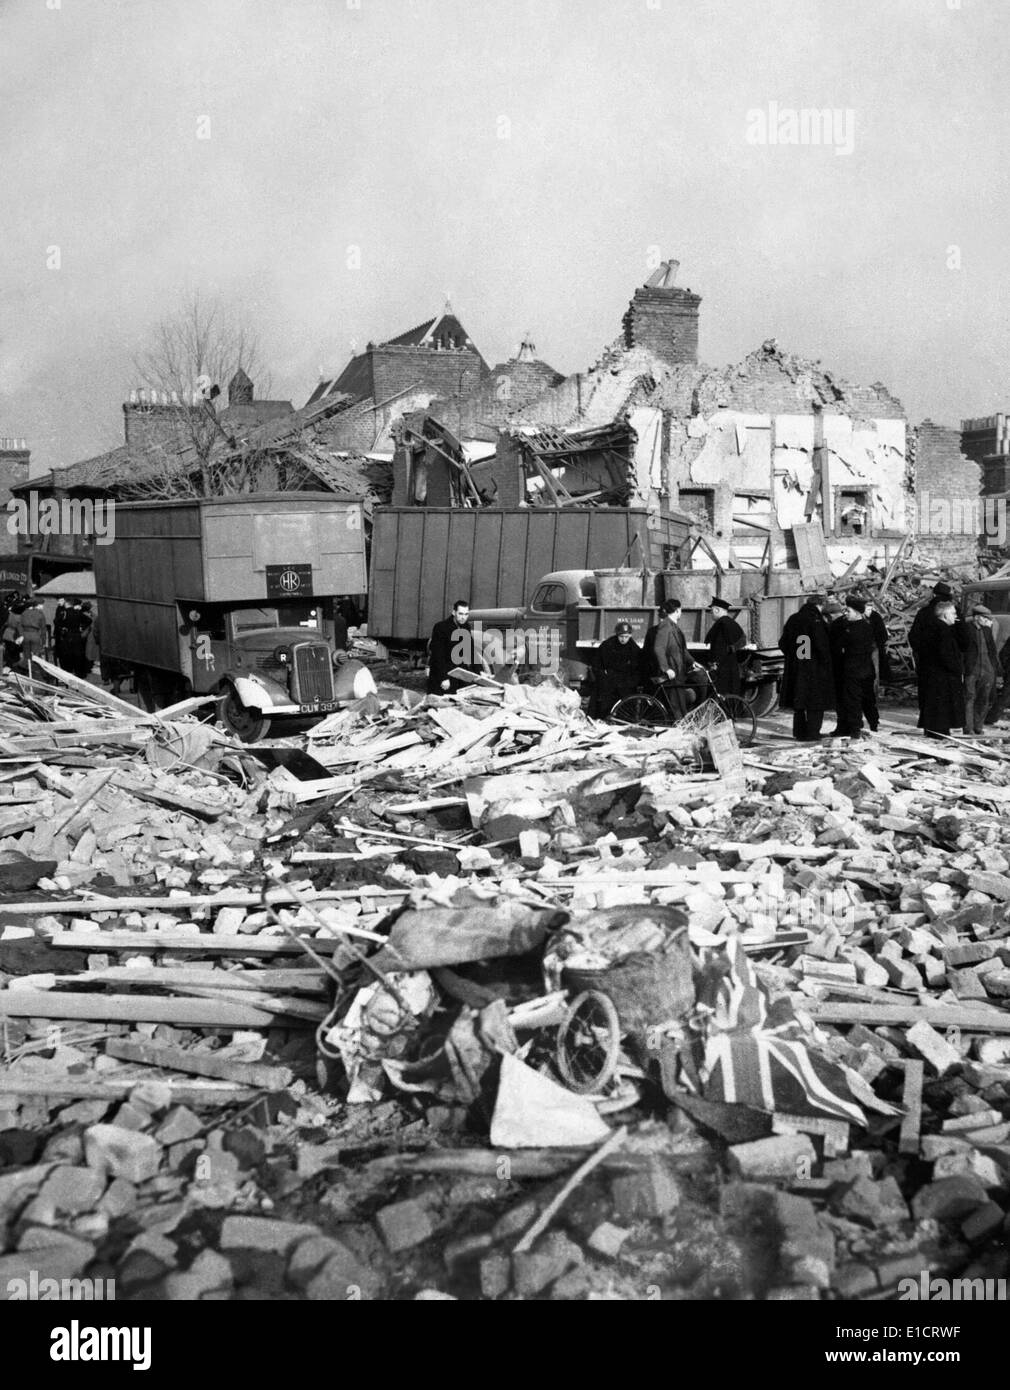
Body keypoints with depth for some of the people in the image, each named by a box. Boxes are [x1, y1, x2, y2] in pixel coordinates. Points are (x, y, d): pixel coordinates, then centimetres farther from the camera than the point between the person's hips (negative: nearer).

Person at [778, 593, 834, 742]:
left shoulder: (793, 619, 6)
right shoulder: (816, 620, -14)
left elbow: (782, 643, 11)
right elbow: (822, 645, -20)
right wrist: (826, 661, -7)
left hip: (794, 669, 6)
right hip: (815, 668, -6)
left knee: (798, 703, 15)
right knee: (815, 704, 3)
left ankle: (799, 733, 20)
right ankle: (811, 734, 3)